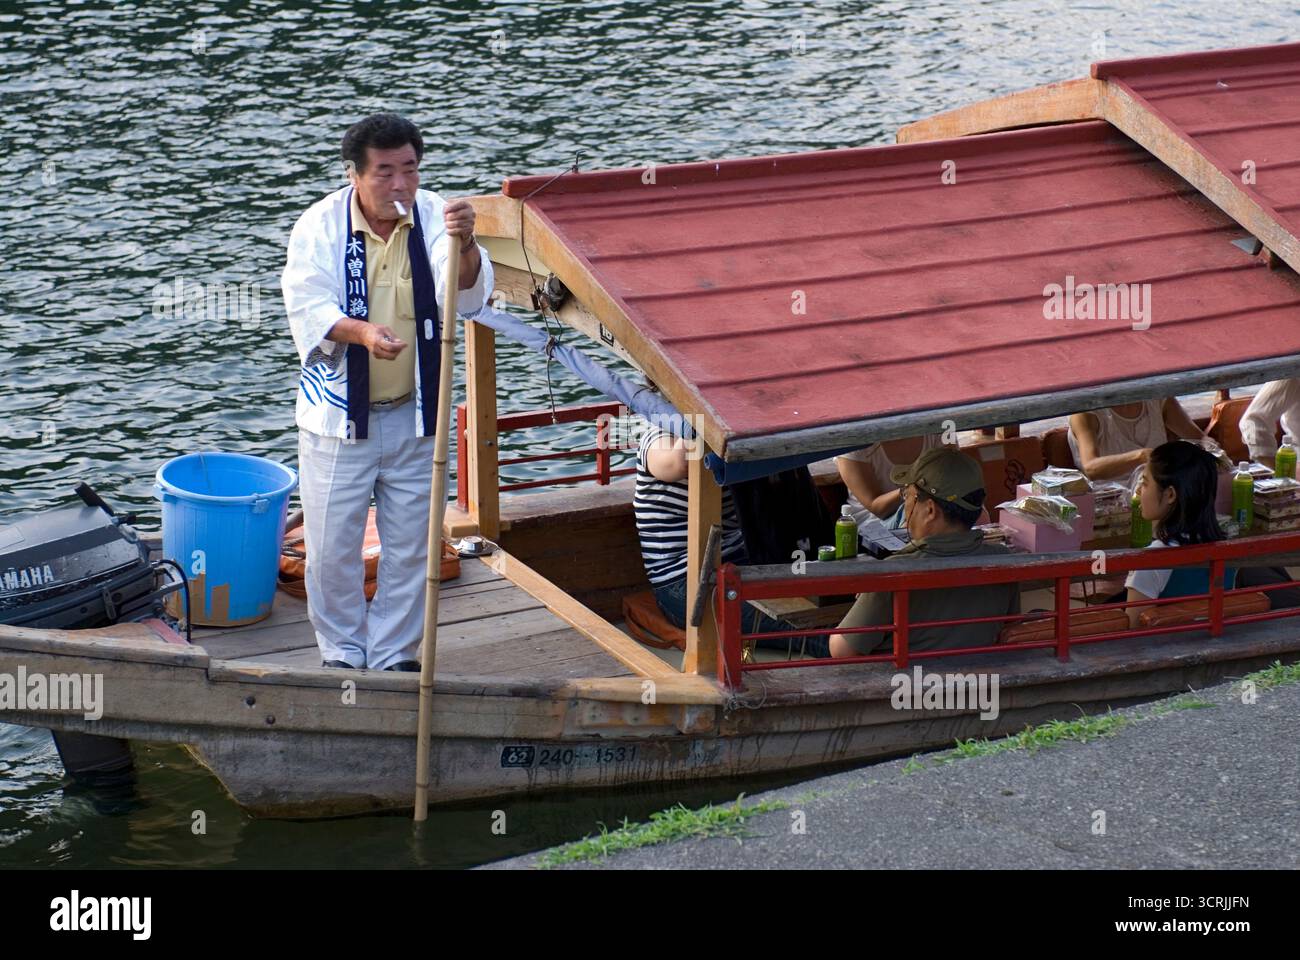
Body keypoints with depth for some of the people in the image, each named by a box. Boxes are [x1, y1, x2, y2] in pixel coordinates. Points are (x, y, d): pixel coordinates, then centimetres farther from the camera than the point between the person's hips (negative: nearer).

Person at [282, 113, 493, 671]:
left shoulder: (433, 217, -7)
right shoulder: (321, 226, -10)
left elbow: (468, 295, -19)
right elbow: (307, 306, -18)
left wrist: (464, 245, -40)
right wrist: (362, 333, -36)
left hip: (413, 415, 2)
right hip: (339, 413, -2)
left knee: (411, 544, 11)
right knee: (332, 546, 5)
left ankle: (392, 654, 27)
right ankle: (341, 654, 24)